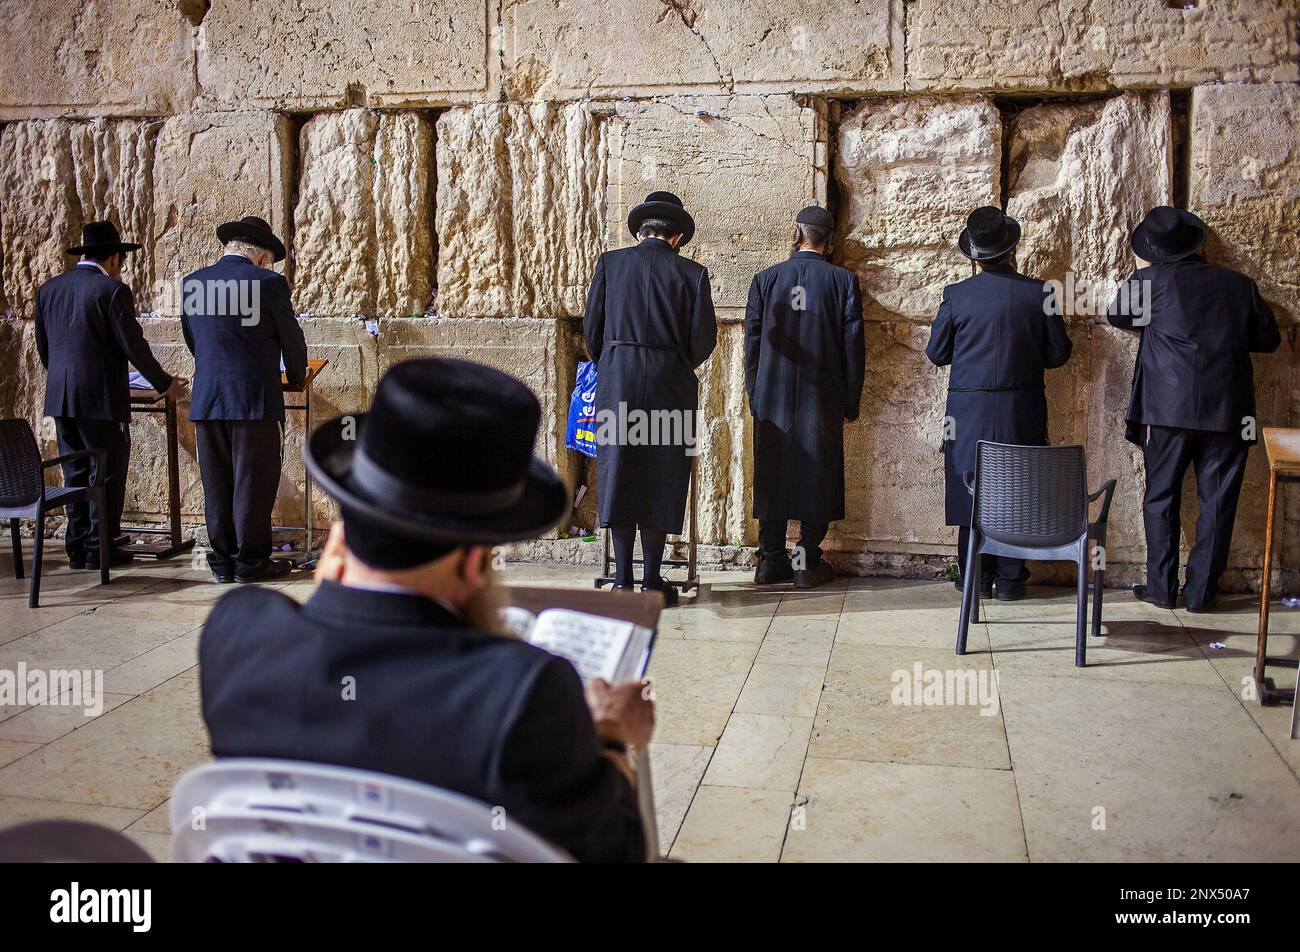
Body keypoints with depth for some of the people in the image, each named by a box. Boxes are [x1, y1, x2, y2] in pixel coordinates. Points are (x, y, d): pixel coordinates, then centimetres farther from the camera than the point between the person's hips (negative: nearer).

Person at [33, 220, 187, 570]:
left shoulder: (49, 289, 10)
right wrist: (164, 383, 0)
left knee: (75, 474, 14)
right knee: (107, 474, 3)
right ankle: (100, 549, 5)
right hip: (101, 397, -7)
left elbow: (43, 346, 16)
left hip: (59, 397, 7)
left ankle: (78, 547, 18)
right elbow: (133, 345, -11)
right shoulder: (112, 289, -10)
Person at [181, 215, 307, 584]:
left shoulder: (191, 283, 8)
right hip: (256, 399, -5)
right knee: (253, 483, 3)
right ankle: (251, 562, 9)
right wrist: (295, 377, 20)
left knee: (217, 484, 11)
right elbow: (291, 338, 1)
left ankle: (222, 560, 18)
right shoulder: (268, 283, -7)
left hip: (206, 400, 5)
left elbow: (192, 339, 17)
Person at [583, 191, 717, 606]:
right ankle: (652, 581, 9)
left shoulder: (610, 263, 4)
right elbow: (704, 338, 0)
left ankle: (622, 579, 9)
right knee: (661, 477, 6)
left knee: (619, 473, 7)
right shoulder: (691, 273, 0)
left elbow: (591, 326, 5)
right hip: (670, 385, -1)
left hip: (616, 380, 1)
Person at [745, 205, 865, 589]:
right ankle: (809, 563, 9)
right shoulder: (843, 281, -3)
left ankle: (771, 560, 15)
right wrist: (851, 403, 6)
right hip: (823, 399, -1)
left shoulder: (765, 280, 0)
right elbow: (853, 347, -2)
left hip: (773, 399, 2)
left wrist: (755, 396, 11)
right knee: (817, 477, 6)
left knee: (773, 475, 10)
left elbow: (752, 343, 3)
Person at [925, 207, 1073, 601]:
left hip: (969, 411, 0)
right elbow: (1058, 353, 0)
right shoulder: (1038, 292, -5)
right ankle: (1010, 578, 12)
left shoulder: (956, 295, -7)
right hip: (1022, 410, 0)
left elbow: (936, 353, 1)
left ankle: (976, 576, 12)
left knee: (972, 490, 8)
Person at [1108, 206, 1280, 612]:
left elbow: (1118, 315, 15)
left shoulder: (1152, 280, -2)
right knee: (1217, 503, 9)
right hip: (1228, 411, 2)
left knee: (1161, 498, 10)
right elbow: (1268, 338, 14)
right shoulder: (1239, 284, 7)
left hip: (1169, 410, -2)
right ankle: (1201, 591, 14)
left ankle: (1161, 587, 13)